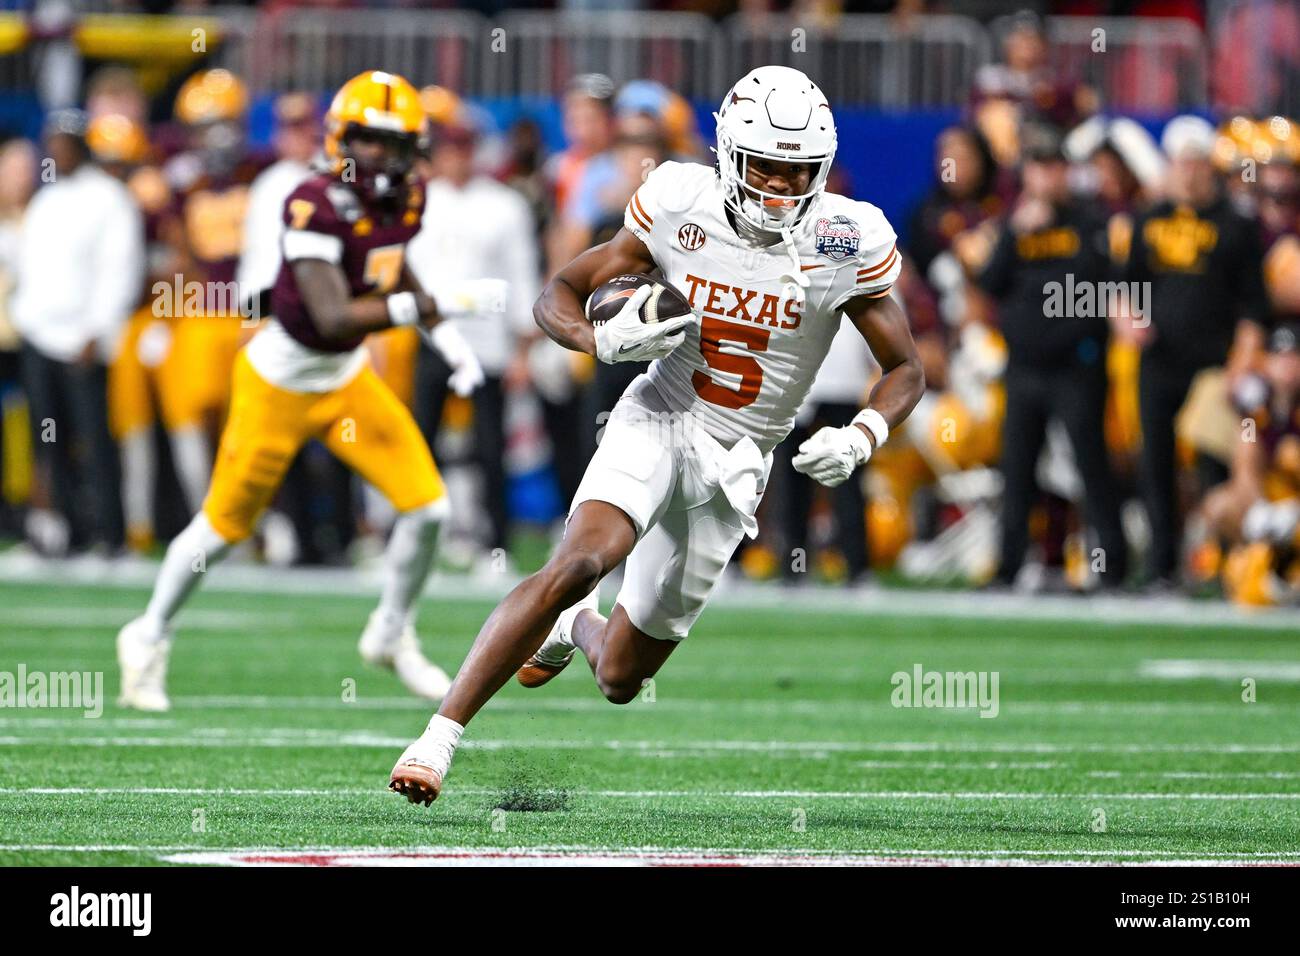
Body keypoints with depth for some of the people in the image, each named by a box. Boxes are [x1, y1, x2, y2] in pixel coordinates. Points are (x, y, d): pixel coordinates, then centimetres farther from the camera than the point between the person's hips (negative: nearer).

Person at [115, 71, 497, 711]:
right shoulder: (316, 207, -29)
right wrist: (414, 307, -46)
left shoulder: (402, 200, -5)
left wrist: (440, 329, 6)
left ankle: (392, 634, 20)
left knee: (427, 508, -4)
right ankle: (150, 638, 30)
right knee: (224, 526, 6)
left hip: (347, 381, 6)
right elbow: (333, 318, -37)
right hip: (279, 383, -6)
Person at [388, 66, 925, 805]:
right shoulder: (683, 210, -12)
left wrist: (860, 440, -21)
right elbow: (558, 296, -4)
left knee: (621, 681, 8)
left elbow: (905, 370, -2)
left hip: (735, 463, 2)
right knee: (580, 562, -32)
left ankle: (576, 629, 48)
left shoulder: (844, 243, -12)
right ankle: (440, 736, -28)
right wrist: (604, 340, -27)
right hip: (658, 421, -2)